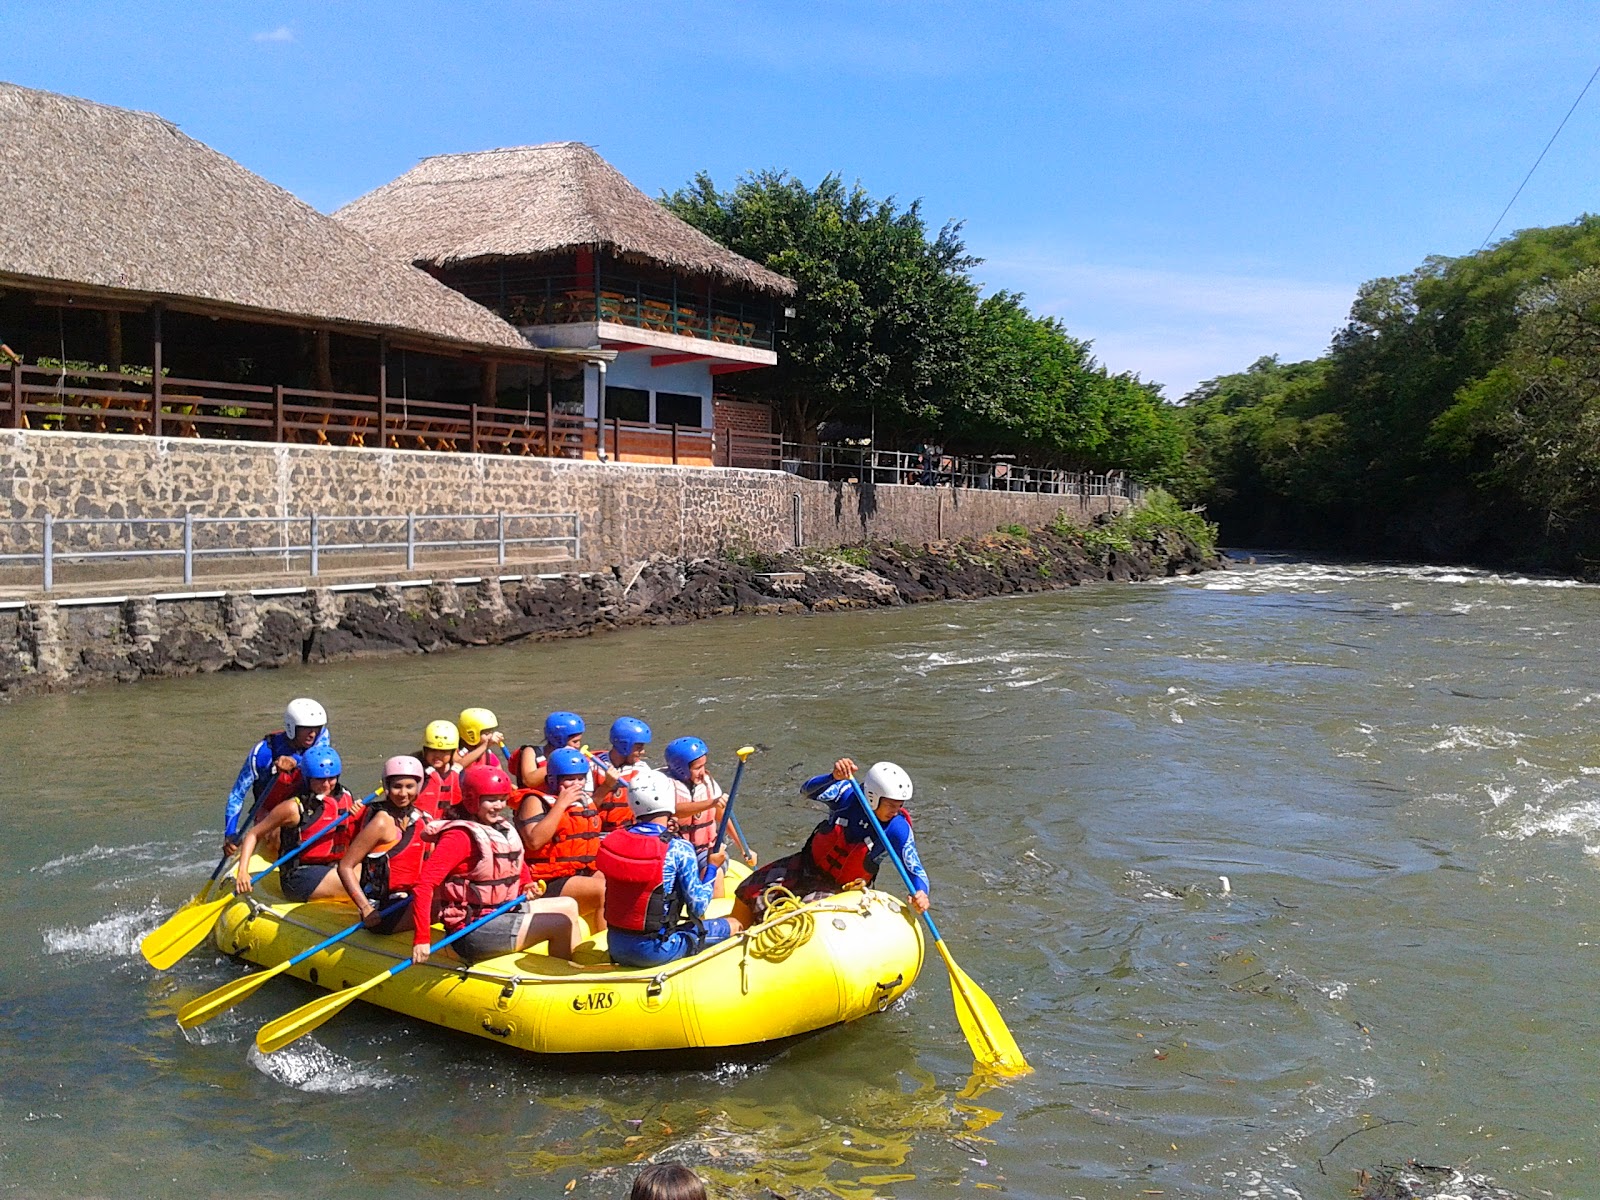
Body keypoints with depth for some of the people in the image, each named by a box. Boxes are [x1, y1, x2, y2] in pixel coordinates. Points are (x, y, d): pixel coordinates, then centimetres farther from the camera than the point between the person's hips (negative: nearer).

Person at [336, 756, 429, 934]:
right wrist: (366, 909, -19)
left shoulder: (421, 818, 9)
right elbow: (345, 867, -13)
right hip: (385, 910, -8)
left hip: (411, 898, 8)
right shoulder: (383, 822, -12)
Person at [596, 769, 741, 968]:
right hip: (655, 951, -6)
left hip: (616, 949, 6)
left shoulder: (612, 840, -3)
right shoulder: (679, 849, -17)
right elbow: (697, 907, -13)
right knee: (733, 925, 11)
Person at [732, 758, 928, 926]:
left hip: (840, 890, -1)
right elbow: (808, 790, -35)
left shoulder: (898, 830, -20)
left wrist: (920, 892, -43)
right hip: (808, 867, 2)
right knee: (749, 892, -7)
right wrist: (835, 777, -56)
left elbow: (915, 870, -20)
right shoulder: (848, 795, -20)